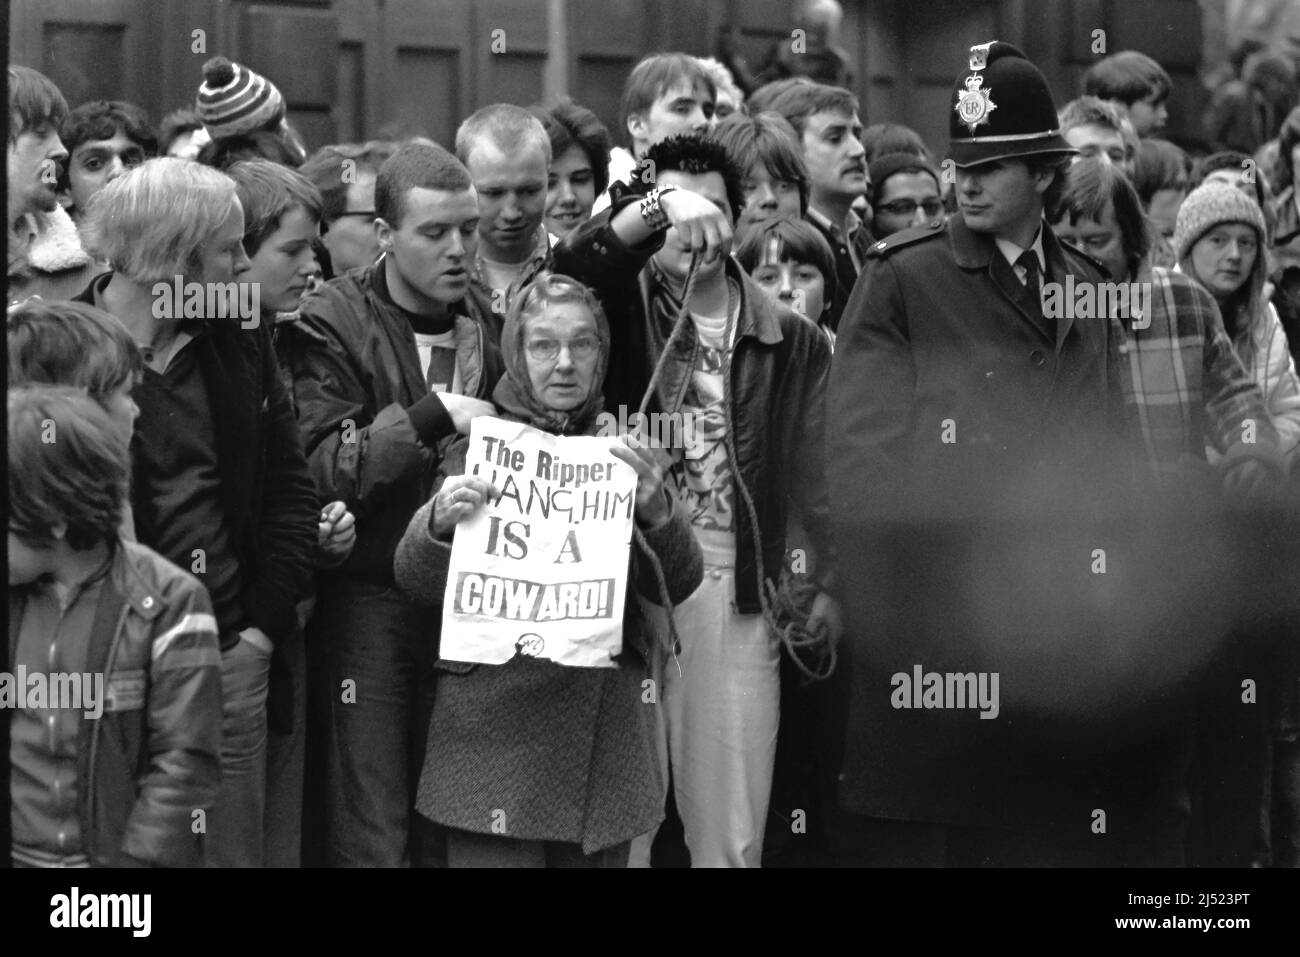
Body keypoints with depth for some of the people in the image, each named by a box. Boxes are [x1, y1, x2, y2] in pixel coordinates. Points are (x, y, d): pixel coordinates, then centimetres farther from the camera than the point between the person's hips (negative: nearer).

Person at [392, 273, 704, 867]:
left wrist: (657, 512, -17)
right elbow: (417, 583, -1)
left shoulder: (622, 454, 11)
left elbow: (677, 587, 2)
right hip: (497, 722, -3)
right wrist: (439, 523, -22)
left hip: (606, 723, 3)